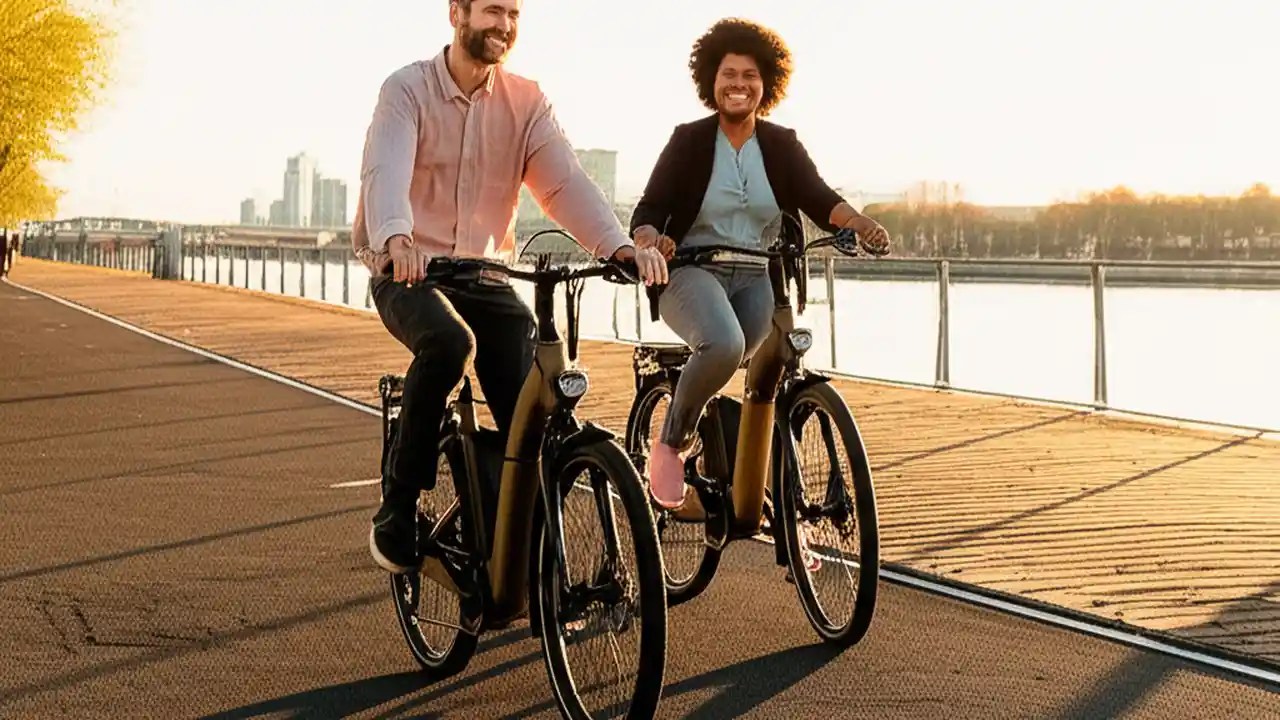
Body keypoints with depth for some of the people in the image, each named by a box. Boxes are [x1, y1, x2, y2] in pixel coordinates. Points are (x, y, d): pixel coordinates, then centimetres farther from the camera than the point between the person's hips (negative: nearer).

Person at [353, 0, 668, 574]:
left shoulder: (526, 101, 3)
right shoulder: (407, 90, -7)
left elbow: (566, 182, -10)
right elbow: (385, 172, -24)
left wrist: (621, 247, -29)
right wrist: (397, 240, -47)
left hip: (485, 277, 4)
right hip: (407, 273, -3)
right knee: (449, 341, -36)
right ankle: (397, 509, -21)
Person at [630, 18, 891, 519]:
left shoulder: (782, 146, 8)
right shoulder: (689, 141, 2)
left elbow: (819, 200, -6)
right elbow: (647, 213, -5)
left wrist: (856, 222, -29)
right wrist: (650, 239, -30)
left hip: (759, 279, 4)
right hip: (693, 273, -3)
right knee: (724, 345, -34)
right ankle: (670, 444, -12)